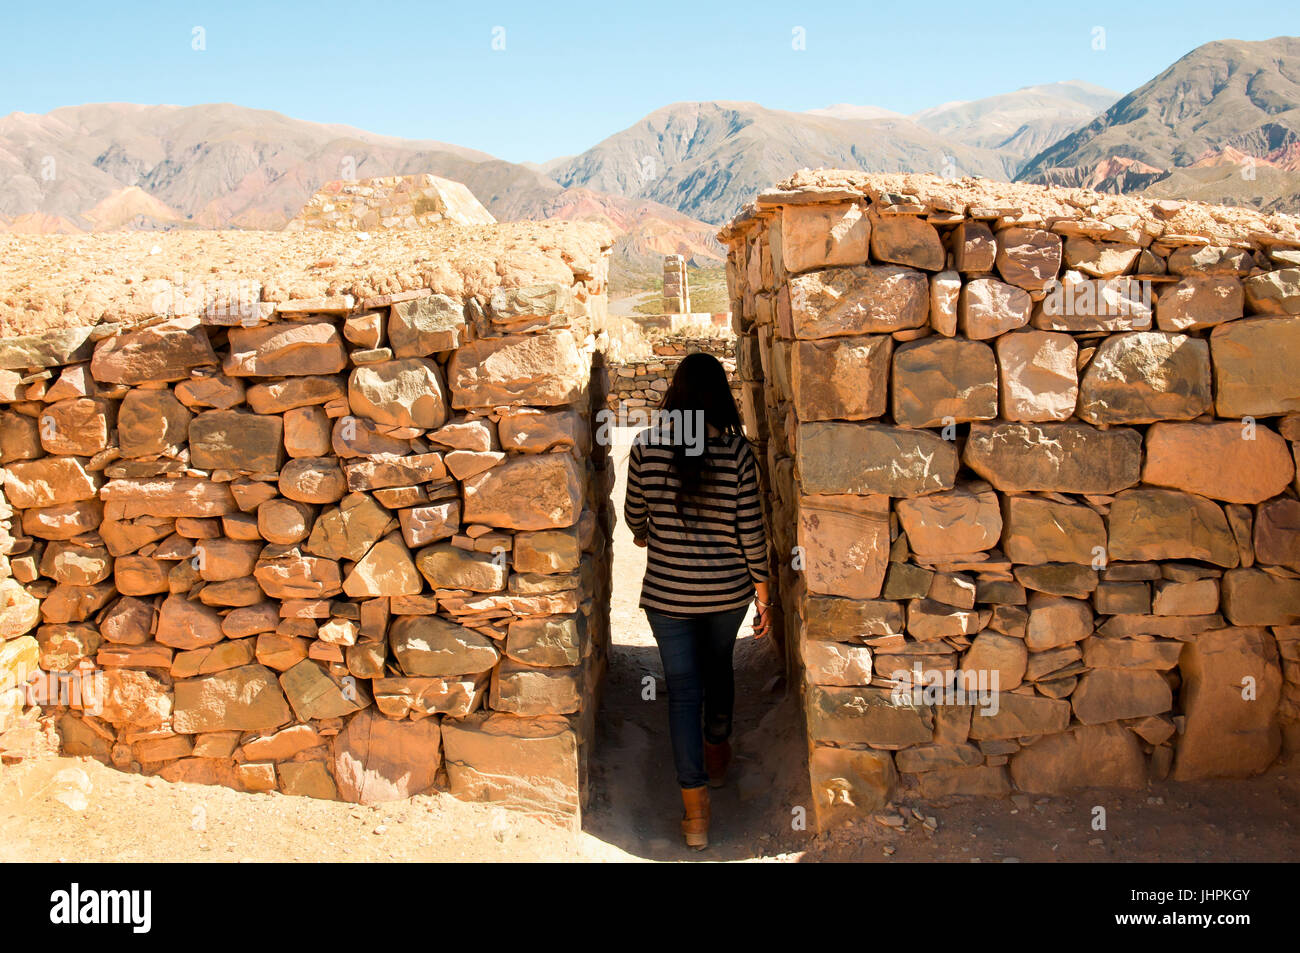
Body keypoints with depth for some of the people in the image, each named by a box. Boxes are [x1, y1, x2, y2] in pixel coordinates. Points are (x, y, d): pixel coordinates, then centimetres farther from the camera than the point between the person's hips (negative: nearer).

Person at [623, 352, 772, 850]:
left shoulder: (646, 445, -10)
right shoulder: (735, 448, -12)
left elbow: (634, 517, 2)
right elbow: (751, 529, -8)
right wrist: (762, 592, 4)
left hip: (667, 592, -1)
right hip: (728, 589, 1)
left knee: (683, 690, 7)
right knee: (718, 668, 27)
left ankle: (696, 814, 8)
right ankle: (716, 756, 50)